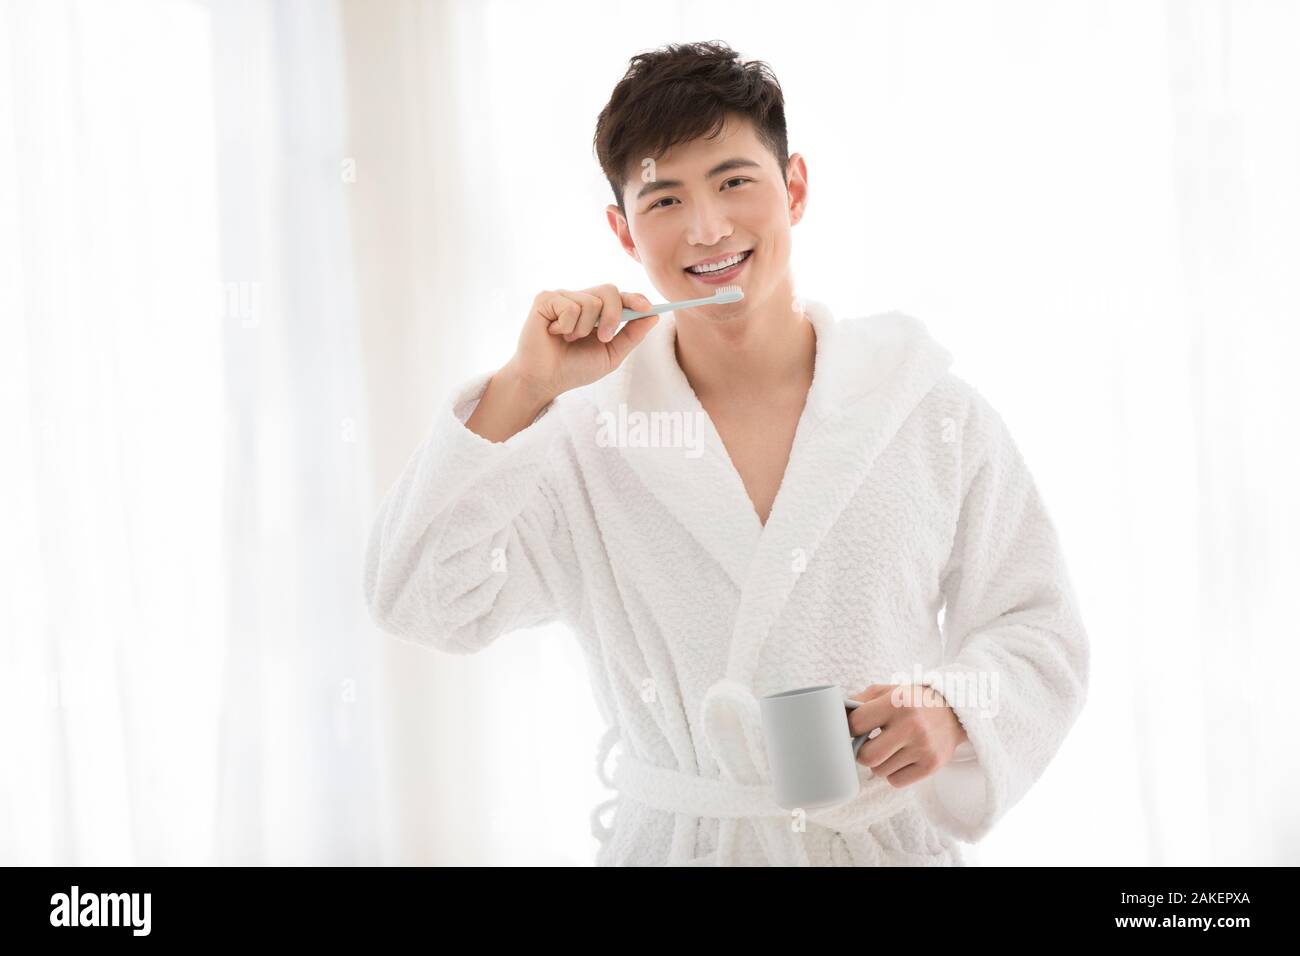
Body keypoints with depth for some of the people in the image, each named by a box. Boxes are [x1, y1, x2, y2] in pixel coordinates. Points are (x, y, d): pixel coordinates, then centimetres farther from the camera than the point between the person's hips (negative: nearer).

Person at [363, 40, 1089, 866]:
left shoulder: (935, 415, -5)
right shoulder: (587, 436, -6)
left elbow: (1034, 626, 1)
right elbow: (421, 602, -13)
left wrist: (951, 708, -19)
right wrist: (521, 392, -19)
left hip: (889, 838, 1)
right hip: (672, 840, 0)